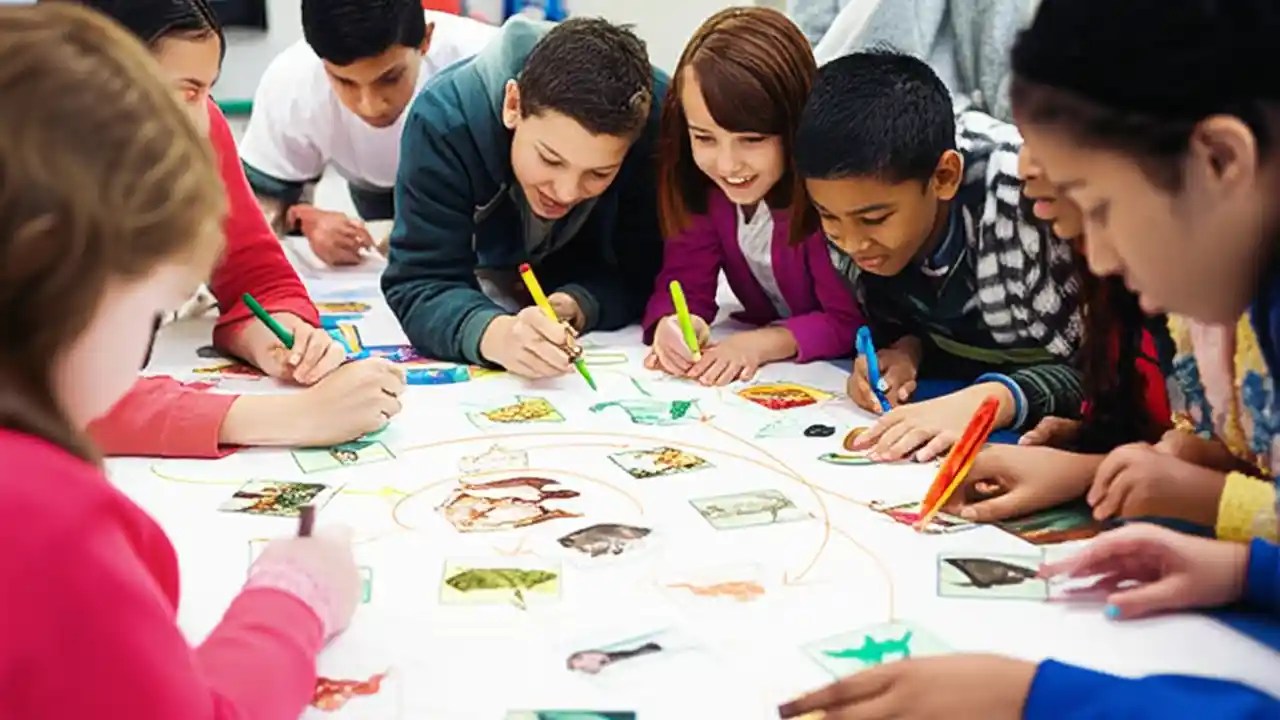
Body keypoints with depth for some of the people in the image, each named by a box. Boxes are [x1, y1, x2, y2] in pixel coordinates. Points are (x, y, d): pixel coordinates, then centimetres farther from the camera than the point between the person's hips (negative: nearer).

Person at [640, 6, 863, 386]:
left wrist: (762, 344, -33)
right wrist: (671, 325, -31)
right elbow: (684, 281, -9)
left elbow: (850, 321, -20)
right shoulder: (704, 184, -10)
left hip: (840, 375, -4)